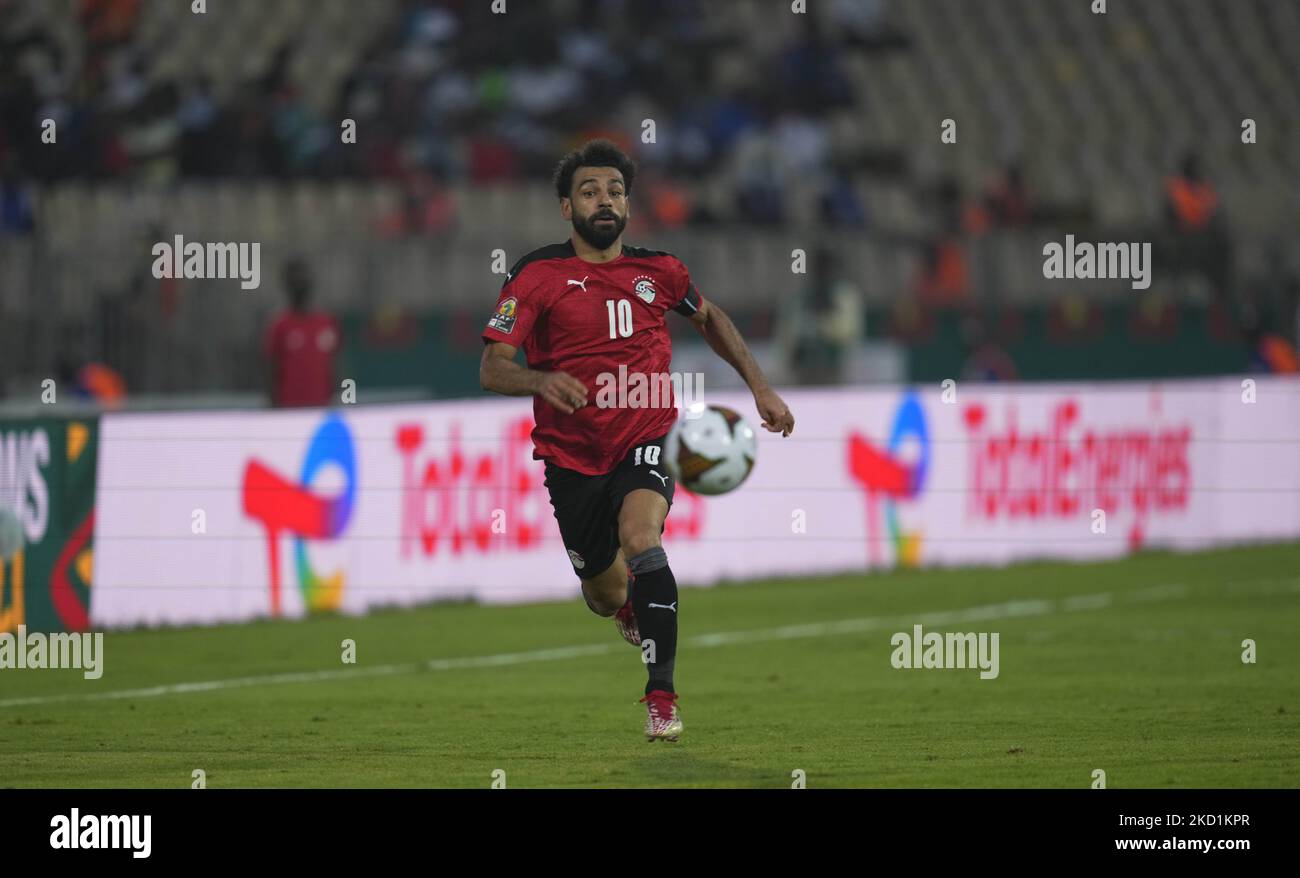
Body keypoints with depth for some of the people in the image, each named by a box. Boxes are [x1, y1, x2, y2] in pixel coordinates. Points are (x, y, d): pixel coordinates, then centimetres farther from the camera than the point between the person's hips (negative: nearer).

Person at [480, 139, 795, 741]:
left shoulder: (657, 271, 3)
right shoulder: (538, 276, -7)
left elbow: (707, 317, 25)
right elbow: (492, 369, -15)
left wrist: (759, 385, 16)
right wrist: (542, 381, -36)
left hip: (646, 440, 0)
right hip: (573, 457, 0)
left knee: (639, 535, -30)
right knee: (604, 596, 10)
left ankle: (661, 694, -26)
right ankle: (628, 603, 52)